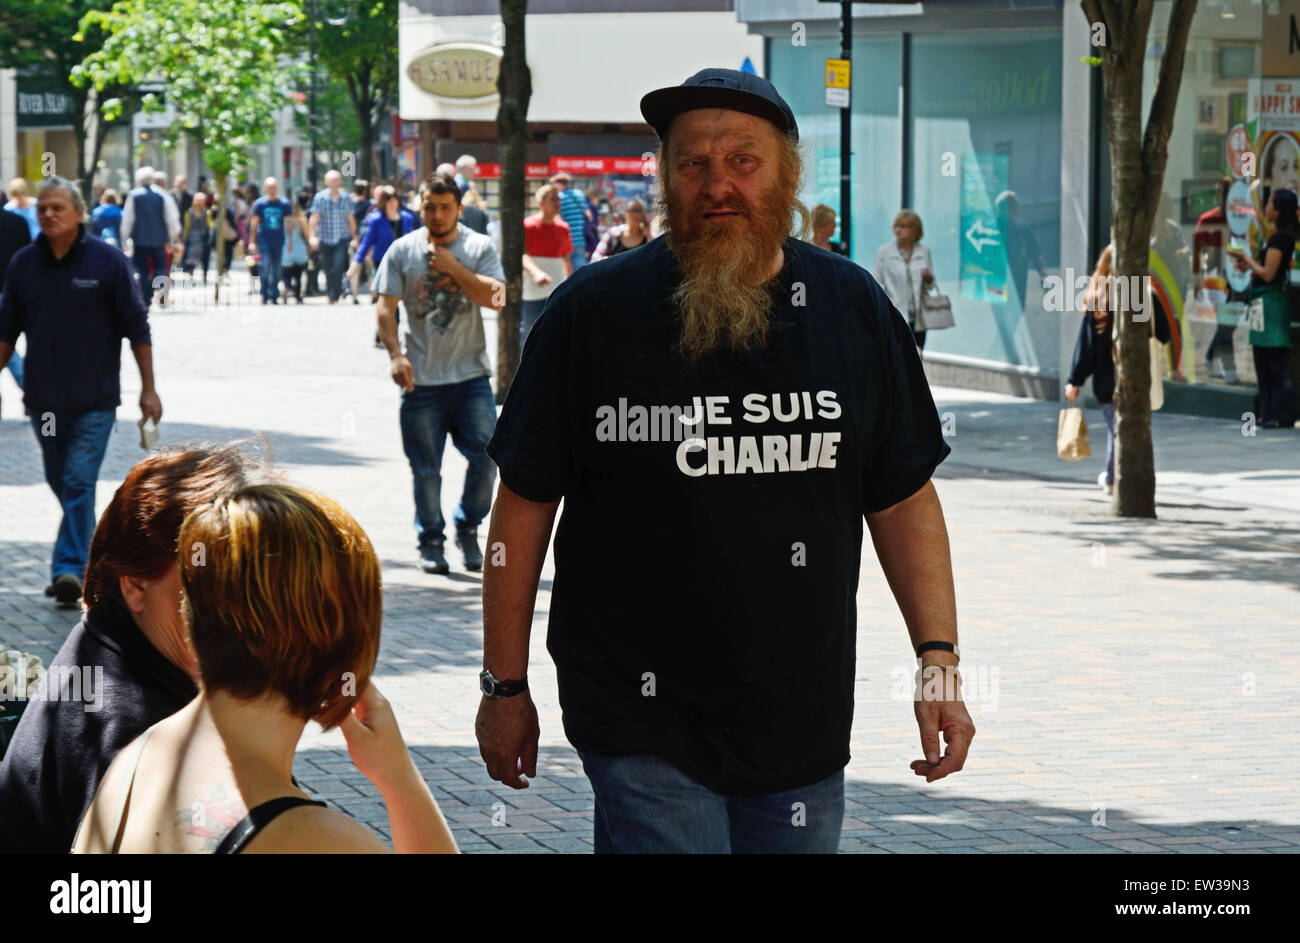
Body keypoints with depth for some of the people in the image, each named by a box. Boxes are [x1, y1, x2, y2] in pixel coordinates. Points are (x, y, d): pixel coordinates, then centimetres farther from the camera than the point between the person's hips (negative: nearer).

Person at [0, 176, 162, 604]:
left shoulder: (107, 260, -6)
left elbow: (136, 326, -2)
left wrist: (148, 388, -4)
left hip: (95, 399, -4)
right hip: (43, 397, 4)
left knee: (79, 483, -11)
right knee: (60, 483, 13)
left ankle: (71, 566, -15)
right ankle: (87, 546, 30)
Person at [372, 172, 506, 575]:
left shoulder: (479, 248, 3)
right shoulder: (403, 250, 4)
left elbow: (494, 298, -10)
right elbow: (384, 306, 2)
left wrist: (452, 266, -13)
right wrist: (395, 355, -10)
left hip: (470, 375, 0)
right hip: (421, 377, 0)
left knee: (487, 455, -8)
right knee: (425, 468, 3)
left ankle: (468, 528, 14)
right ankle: (430, 542, 18)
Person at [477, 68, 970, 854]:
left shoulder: (855, 309, 4)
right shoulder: (593, 311, -5)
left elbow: (904, 499, 9)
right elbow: (526, 502, 0)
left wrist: (939, 661, 1)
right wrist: (505, 686, 1)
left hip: (806, 725, 3)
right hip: (644, 727, -3)